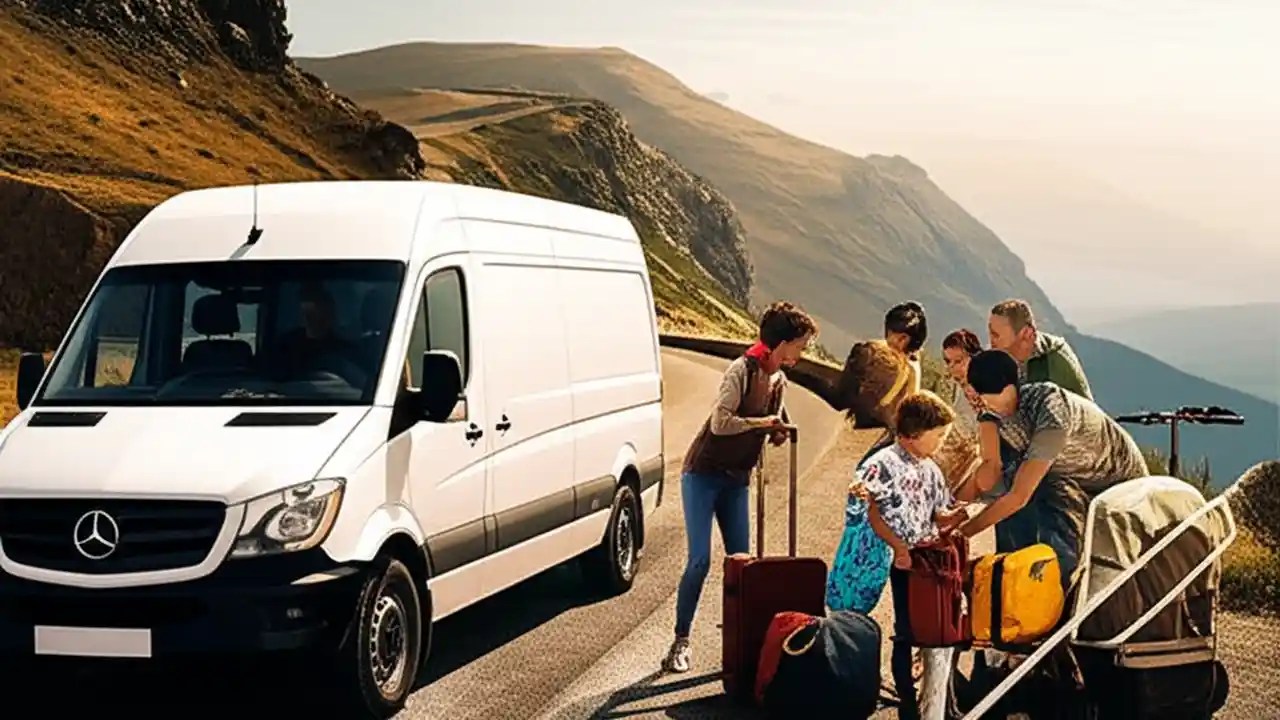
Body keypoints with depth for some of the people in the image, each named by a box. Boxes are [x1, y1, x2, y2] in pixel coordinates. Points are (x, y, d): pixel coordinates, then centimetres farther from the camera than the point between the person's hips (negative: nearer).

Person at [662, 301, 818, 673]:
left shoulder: (779, 380, 8)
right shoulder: (742, 370, -16)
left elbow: (775, 430, 18)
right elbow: (720, 422, -24)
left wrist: (779, 431, -3)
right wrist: (762, 422, -16)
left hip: (737, 479, 7)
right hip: (704, 474, -7)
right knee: (699, 560, -10)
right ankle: (681, 641, -1)